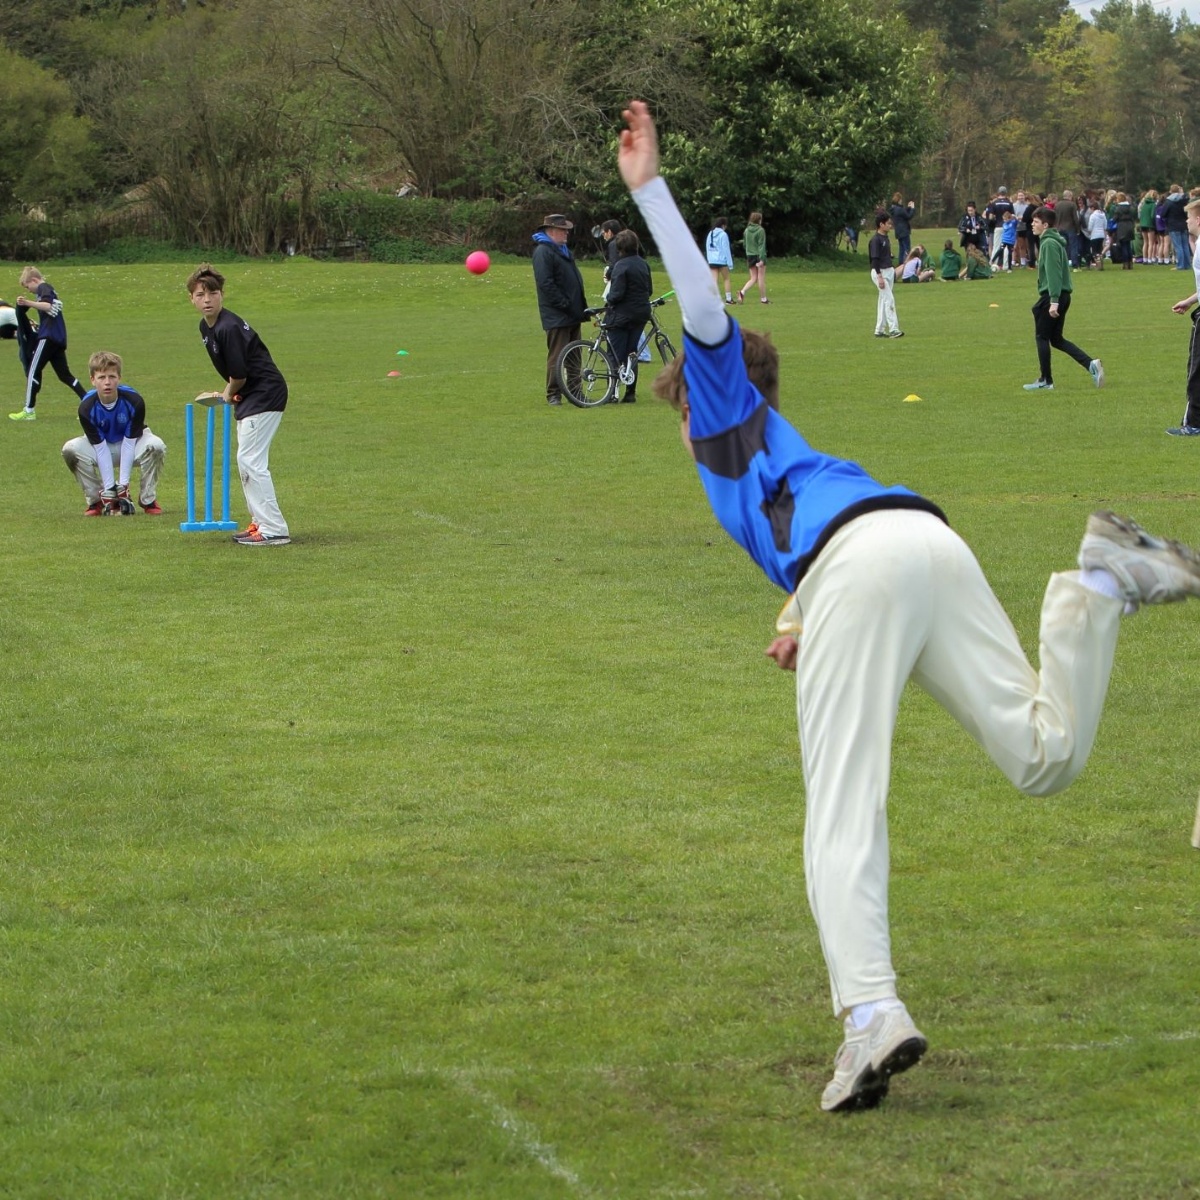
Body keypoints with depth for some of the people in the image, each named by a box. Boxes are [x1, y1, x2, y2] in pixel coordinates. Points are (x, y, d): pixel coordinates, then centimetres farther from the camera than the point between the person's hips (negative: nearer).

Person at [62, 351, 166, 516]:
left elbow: (129, 444, -24)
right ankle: (96, 501, -10)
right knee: (71, 449, -27)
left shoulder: (134, 401, -28)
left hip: (131, 445, -1)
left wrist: (123, 484, -27)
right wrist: (108, 488, -27)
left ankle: (148, 501, -14)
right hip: (102, 448, 1)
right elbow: (101, 448, -24)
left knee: (156, 445, -33)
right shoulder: (87, 408, -26)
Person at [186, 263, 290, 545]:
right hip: (248, 398, 10)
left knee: (251, 460, -14)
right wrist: (229, 395, 9)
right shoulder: (206, 327, 9)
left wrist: (228, 395, -2)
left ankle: (273, 530, -16)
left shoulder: (229, 328, -22)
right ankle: (261, 522, 21)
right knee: (247, 461, 14)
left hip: (266, 394, -10)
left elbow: (239, 375, -20)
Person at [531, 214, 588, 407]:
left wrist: (581, 306, 17)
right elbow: (546, 283, -21)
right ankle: (553, 395, -2)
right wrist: (565, 304, -21)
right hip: (557, 316, -10)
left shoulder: (562, 250, 19)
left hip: (572, 314, 10)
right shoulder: (543, 252, -13)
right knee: (557, 355, -7)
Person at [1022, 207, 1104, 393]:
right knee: (1057, 339, 13)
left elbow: (1054, 274, -22)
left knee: (1042, 337, 1)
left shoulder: (1049, 243, -16)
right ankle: (1091, 364, 3)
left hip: (1052, 296, -10)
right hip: (1062, 296, 10)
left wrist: (1054, 301, -25)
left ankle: (1046, 381, 6)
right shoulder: (1052, 241, 16)